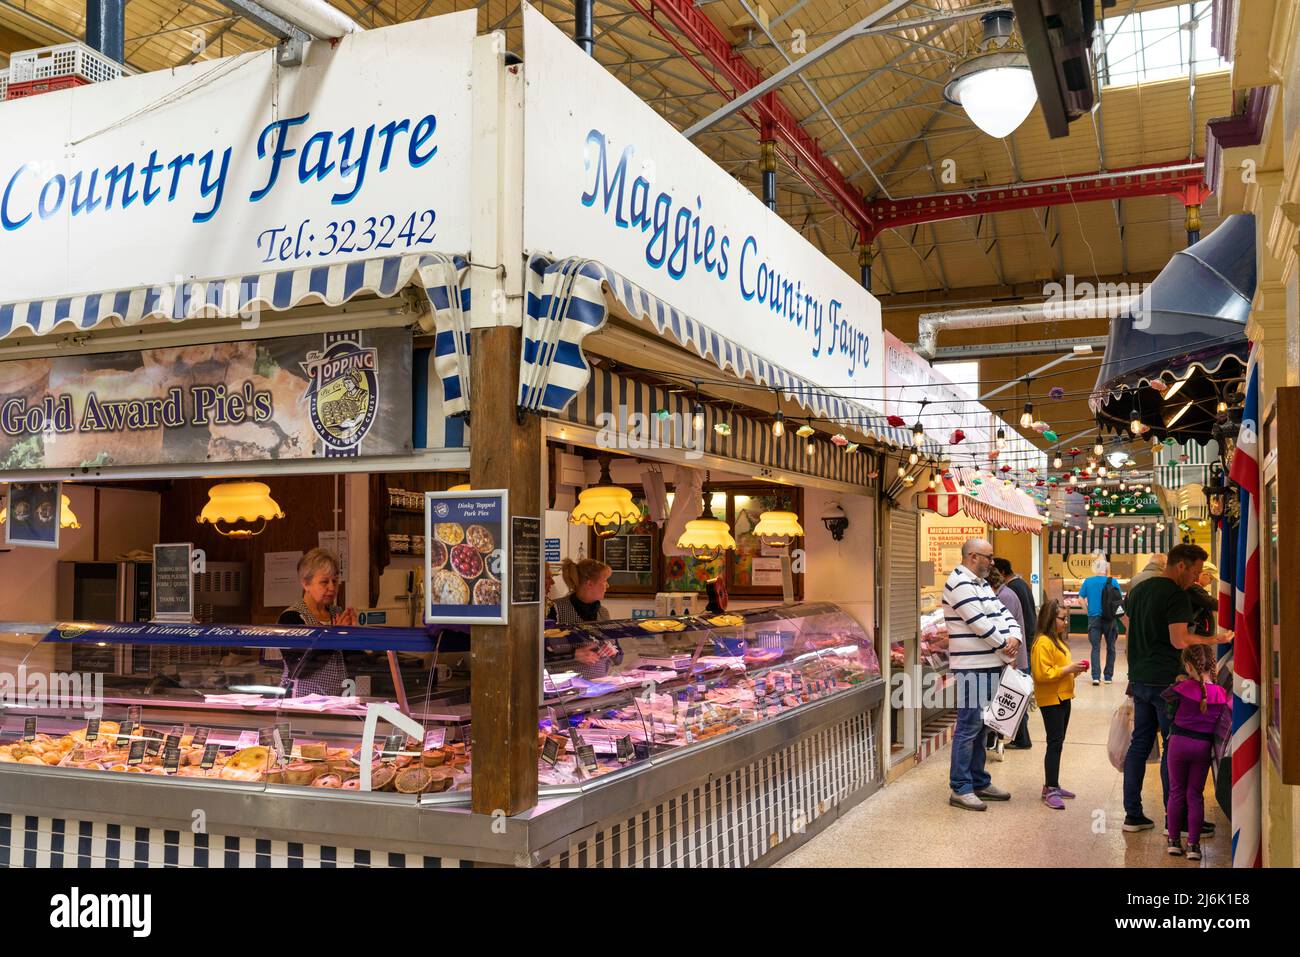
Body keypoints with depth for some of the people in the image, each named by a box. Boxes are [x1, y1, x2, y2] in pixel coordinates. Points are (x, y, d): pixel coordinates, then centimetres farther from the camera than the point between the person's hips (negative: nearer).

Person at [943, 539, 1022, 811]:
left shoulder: (981, 584, 18)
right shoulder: (960, 584, -15)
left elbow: (1003, 614, 14)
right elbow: (981, 624, -19)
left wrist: (1014, 637, -7)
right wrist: (1007, 651, -9)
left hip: (989, 666, 10)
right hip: (972, 668, -10)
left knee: (979, 726, 16)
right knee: (969, 727, -6)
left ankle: (979, 782, 24)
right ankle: (960, 789, -1)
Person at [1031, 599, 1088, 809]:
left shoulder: (1059, 640, 15)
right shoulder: (1043, 643, -17)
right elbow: (1042, 674, -24)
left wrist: (1074, 670, 9)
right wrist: (1068, 669, -21)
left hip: (1063, 697, 10)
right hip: (1050, 700, -10)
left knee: (1058, 742, 14)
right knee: (1055, 743, -10)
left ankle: (1052, 785, 23)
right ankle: (1050, 790, -7)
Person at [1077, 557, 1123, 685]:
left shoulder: (1088, 581, 1)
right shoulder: (1112, 582, -3)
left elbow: (1081, 599, 2)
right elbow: (1121, 600, -1)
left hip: (1094, 617, 1)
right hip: (1110, 618, -1)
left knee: (1095, 648, 2)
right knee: (1110, 648, 11)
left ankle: (1096, 676, -11)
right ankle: (1108, 676, 15)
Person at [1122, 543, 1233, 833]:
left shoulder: (1138, 590, 14)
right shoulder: (1177, 595, -13)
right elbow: (1179, 640, -20)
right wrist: (1215, 639, -9)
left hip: (1139, 679, 8)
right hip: (1165, 681, -8)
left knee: (1139, 743, 11)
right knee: (1174, 748, -1)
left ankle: (1132, 814, 13)